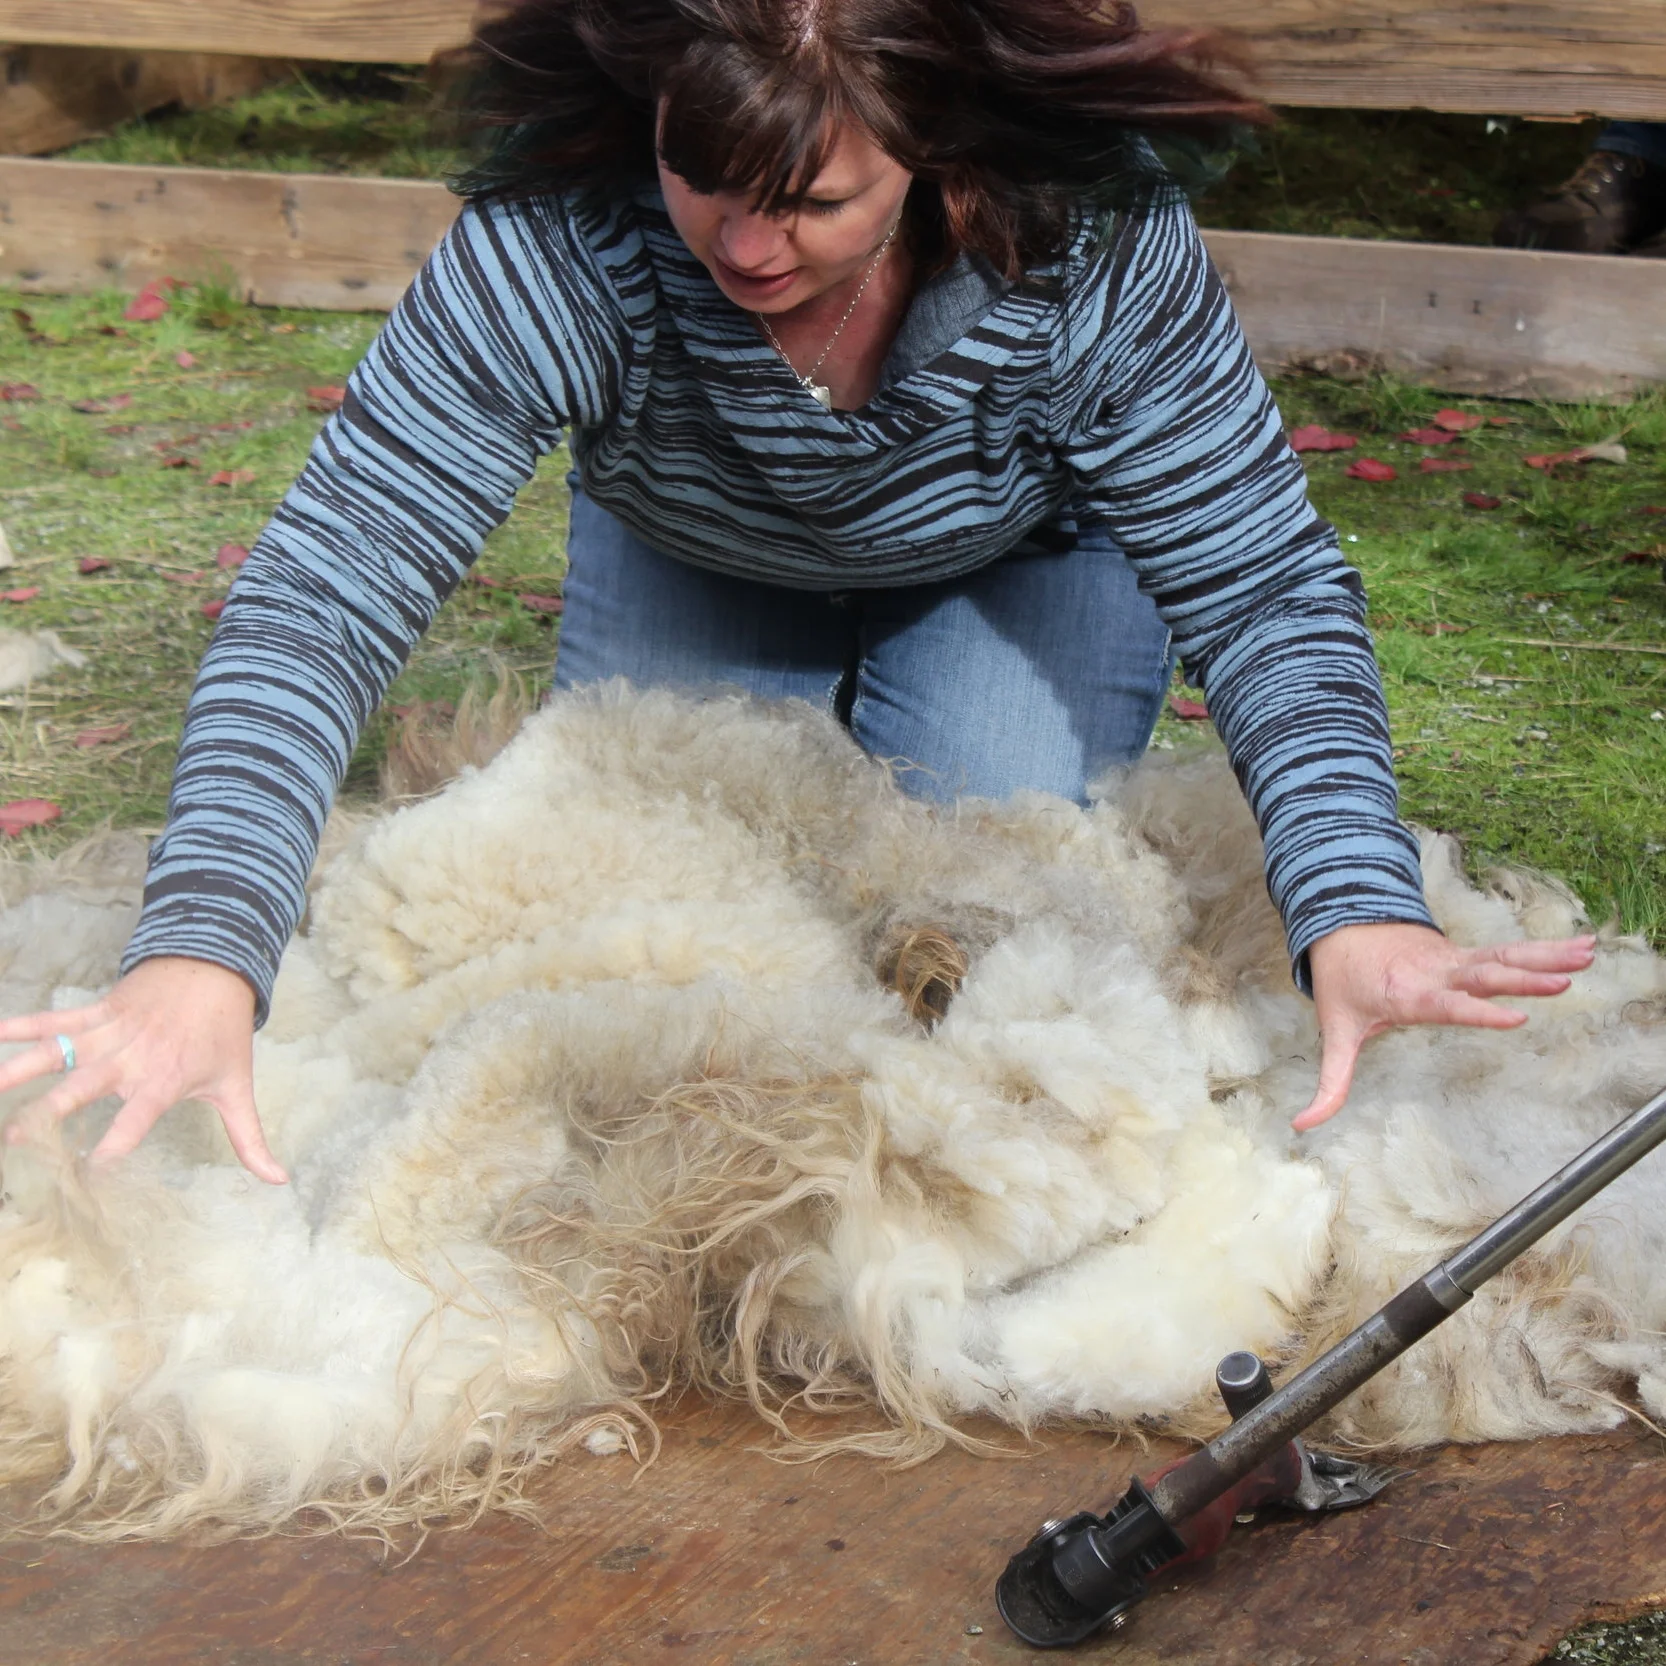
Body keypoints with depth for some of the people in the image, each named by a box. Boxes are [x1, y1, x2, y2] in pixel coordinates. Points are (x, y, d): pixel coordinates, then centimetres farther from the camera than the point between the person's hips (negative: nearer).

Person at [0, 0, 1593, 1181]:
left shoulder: (1094, 247, -38)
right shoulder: (554, 246, -40)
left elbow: (1264, 586, -32)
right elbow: (324, 590, -39)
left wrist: (1359, 913, -48)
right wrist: (198, 951, -52)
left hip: (1025, 562, -1)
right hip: (689, 571, 1)